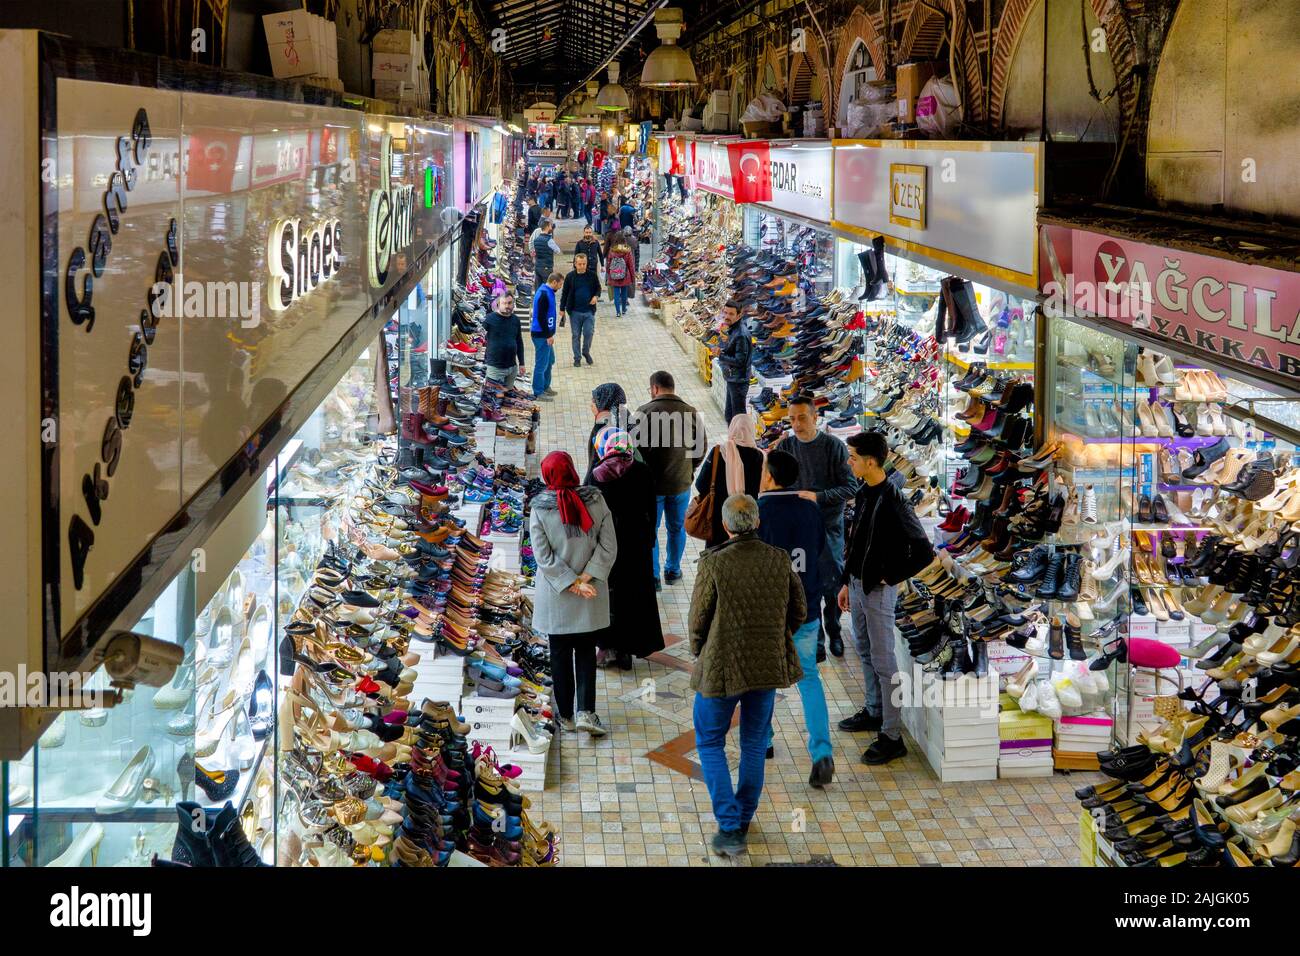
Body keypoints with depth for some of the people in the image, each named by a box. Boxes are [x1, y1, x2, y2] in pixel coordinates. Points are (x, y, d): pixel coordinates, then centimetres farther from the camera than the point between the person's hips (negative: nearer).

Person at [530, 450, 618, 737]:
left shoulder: (540, 509, -11)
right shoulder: (595, 501, -7)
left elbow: (544, 556, -14)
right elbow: (608, 546, -10)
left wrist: (572, 583, -11)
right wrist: (585, 578, -12)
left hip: (556, 596, -1)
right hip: (592, 596, 1)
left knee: (560, 654, 12)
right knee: (586, 652, 12)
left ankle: (565, 714, 19)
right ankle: (585, 711, 0)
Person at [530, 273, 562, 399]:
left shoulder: (547, 292, 10)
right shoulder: (544, 295, -21)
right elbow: (541, 317, -23)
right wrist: (549, 335, -19)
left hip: (545, 334, 10)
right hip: (541, 335, -10)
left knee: (550, 361, 21)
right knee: (541, 363, -1)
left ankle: (545, 386, 33)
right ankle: (538, 392, 7)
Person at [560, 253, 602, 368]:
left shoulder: (592, 275, -2)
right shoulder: (570, 277, -3)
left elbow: (598, 288, 11)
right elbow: (565, 293, 3)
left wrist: (596, 296, -10)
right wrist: (562, 309, 2)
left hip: (589, 311, 0)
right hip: (574, 311, 0)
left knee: (589, 333, -2)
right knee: (576, 335, 6)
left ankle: (586, 352, 23)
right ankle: (577, 357, 18)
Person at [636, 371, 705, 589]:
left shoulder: (645, 412, -15)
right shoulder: (691, 413, -6)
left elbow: (636, 447, -12)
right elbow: (701, 449, 1)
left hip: (651, 481, -3)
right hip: (681, 482, 3)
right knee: (677, 528, 19)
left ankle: (652, 577, 15)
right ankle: (673, 571, 32)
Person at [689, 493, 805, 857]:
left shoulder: (714, 563, -20)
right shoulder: (780, 561, -8)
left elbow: (699, 619, -10)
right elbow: (798, 612, 2)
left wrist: (698, 655, 9)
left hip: (722, 666, -3)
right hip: (768, 665, 4)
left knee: (710, 743, 13)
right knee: (754, 743, 20)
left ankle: (730, 829, 3)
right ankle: (744, 819, 32)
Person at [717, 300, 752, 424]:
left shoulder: (741, 335, -23)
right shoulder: (732, 328, 7)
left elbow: (739, 361, -25)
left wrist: (721, 356, -17)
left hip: (738, 381, -10)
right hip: (731, 379, 10)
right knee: (729, 415, 20)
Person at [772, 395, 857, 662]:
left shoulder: (834, 446, -10)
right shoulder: (785, 447, 0)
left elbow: (850, 487, -12)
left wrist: (818, 497, -23)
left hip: (829, 524, -2)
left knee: (832, 584, 5)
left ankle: (834, 632, 28)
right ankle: (815, 639, 19)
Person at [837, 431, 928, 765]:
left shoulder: (893, 500, -21)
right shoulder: (863, 493, 6)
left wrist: (892, 575, -13)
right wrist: (846, 583, 17)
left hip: (879, 589, -9)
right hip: (857, 584, 9)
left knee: (883, 662, -5)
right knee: (865, 651, 21)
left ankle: (892, 737, -1)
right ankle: (874, 711, 38)